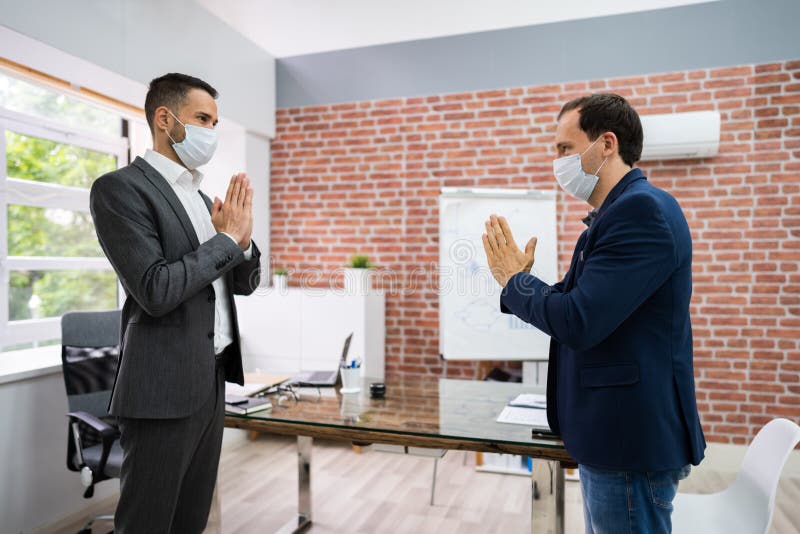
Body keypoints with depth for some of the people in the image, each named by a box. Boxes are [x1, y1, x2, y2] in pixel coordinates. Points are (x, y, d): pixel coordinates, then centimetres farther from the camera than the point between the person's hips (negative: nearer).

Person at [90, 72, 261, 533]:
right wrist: (227, 238, -12)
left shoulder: (201, 197, 15)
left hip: (212, 381, 8)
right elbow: (156, 291, -21)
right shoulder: (120, 188, -10)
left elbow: (244, 282, 14)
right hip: (165, 388, -7)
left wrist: (242, 238, -5)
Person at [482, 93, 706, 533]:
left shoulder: (642, 209, -20)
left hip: (631, 442, -10)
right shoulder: (618, 213, 11)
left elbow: (579, 323, -27)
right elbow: (573, 306, 13)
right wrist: (517, 279, -2)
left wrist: (514, 280, -11)